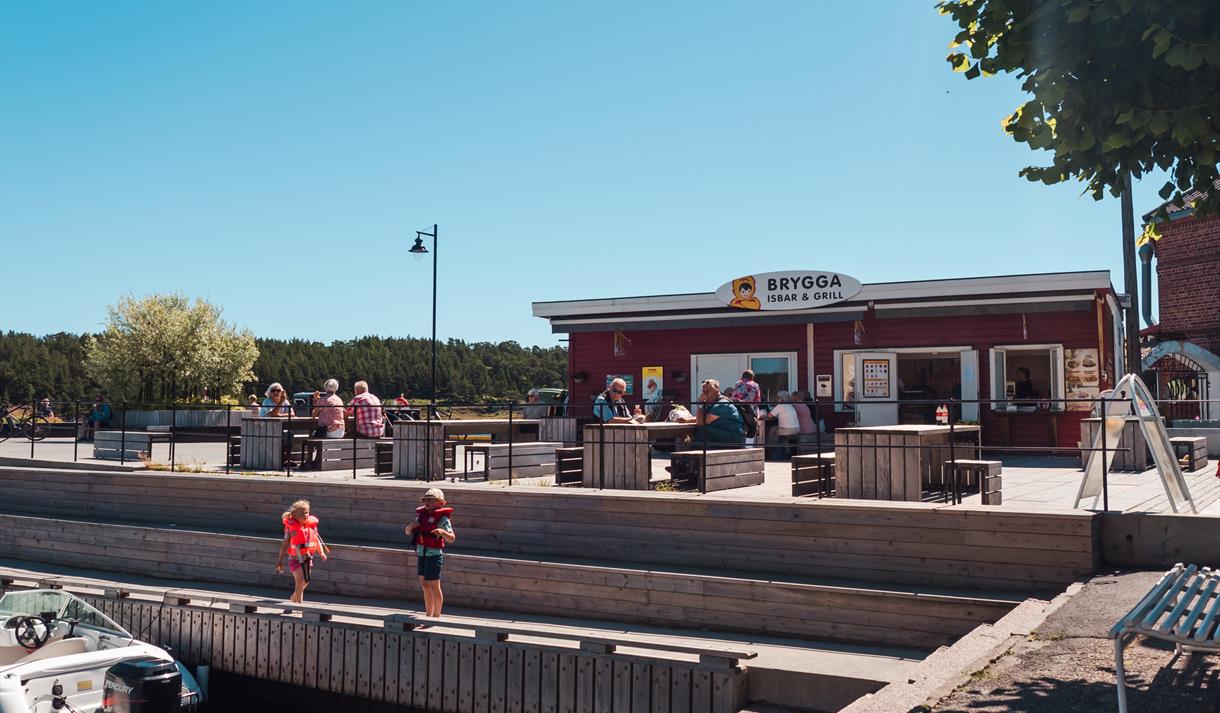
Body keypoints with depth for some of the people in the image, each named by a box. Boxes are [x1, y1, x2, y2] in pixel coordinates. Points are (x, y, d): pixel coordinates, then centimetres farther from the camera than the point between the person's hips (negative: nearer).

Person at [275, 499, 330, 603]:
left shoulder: (312, 525, 2)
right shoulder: (291, 527, -8)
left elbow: (317, 540, 8)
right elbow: (285, 544, -5)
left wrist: (322, 553, -8)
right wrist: (280, 560, -4)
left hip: (307, 557, 5)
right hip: (295, 558, -5)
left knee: (306, 581, 15)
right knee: (300, 580, -14)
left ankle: (294, 598, 40)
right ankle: (299, 603, -6)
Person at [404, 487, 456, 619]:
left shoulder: (442, 517, -11)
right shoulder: (421, 514, 9)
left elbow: (451, 539, -16)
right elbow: (407, 532, 14)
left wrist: (442, 532, -36)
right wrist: (411, 526, -8)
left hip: (434, 554, -7)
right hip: (421, 553, 7)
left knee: (434, 586, -3)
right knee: (425, 585, 14)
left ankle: (436, 617, 6)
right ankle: (428, 615, 26)